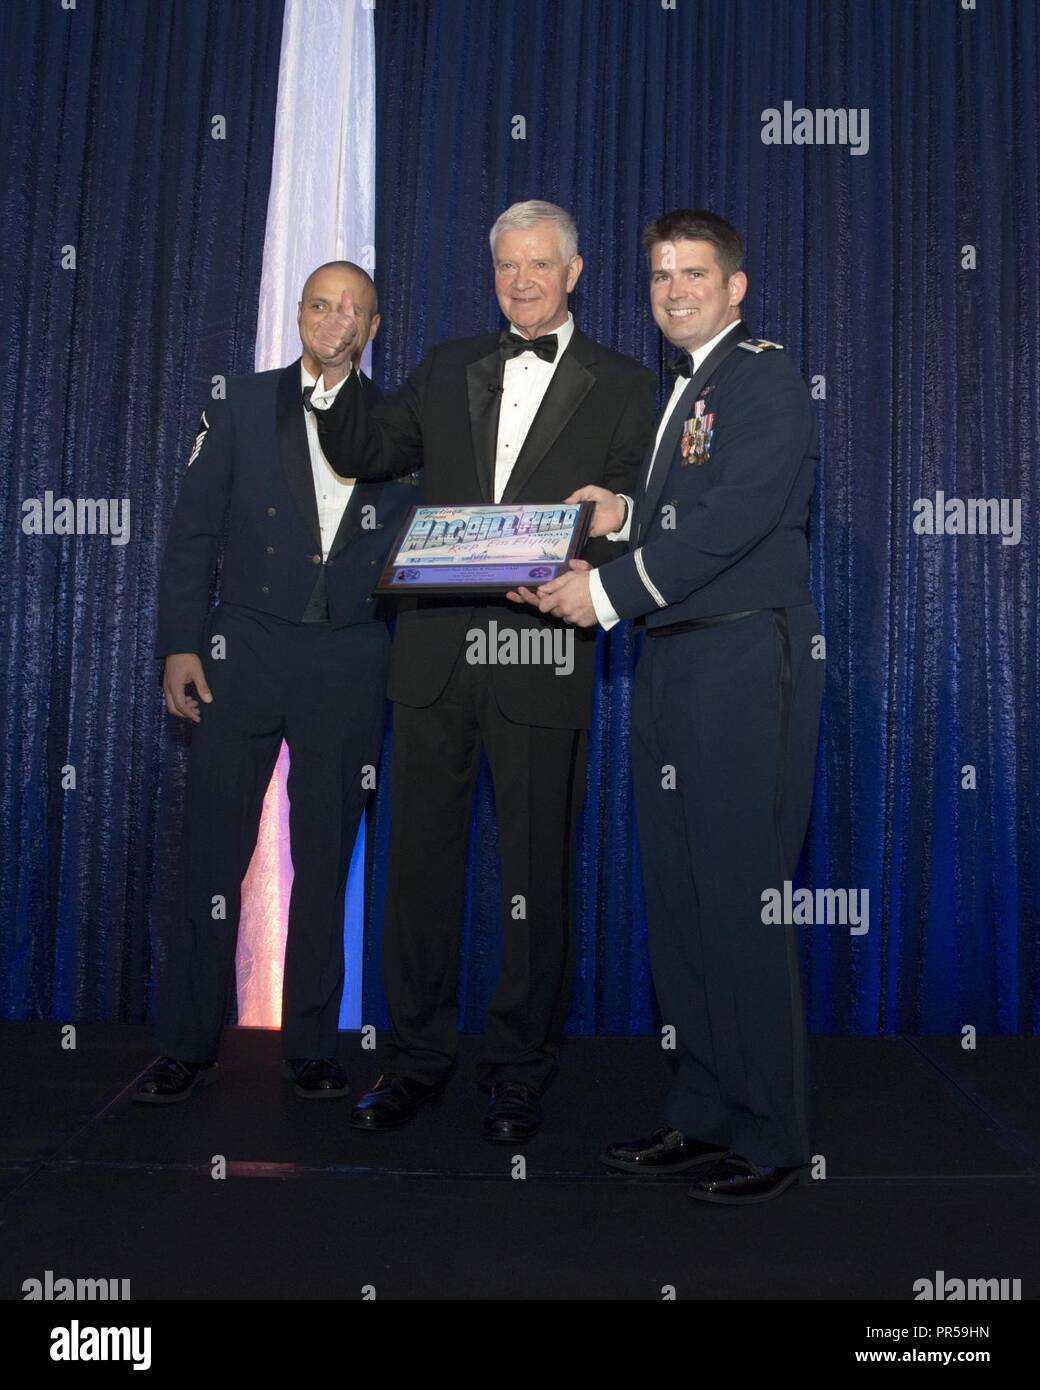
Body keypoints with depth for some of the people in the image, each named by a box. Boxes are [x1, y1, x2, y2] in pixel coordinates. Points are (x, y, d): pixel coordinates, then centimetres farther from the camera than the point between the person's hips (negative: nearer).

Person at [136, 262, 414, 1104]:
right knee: (213, 852, 2)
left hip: (349, 663, 0)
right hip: (245, 651, 0)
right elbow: (194, 532, 5)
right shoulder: (245, 406, 9)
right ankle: (188, 1047, 16)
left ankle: (312, 1047, 19)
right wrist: (181, 644, -2)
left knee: (326, 859, 7)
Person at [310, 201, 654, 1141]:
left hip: (542, 655, -3)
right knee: (421, 857, 9)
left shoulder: (622, 387, 7)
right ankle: (417, 1059, 25)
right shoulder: (448, 370, 17)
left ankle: (520, 1076, 21)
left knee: (536, 871, 4)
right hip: (436, 649, 3)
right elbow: (366, 453, 15)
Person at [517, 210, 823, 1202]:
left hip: (745, 664, -9)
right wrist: (625, 517, 4)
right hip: (669, 664, 9)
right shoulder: (678, 391, 23)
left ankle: (770, 1135, 11)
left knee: (739, 900, -5)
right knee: (676, 896, 11)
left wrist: (610, 590, -17)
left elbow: (739, 514, -18)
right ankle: (702, 1113, 24)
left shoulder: (766, 375, -4)